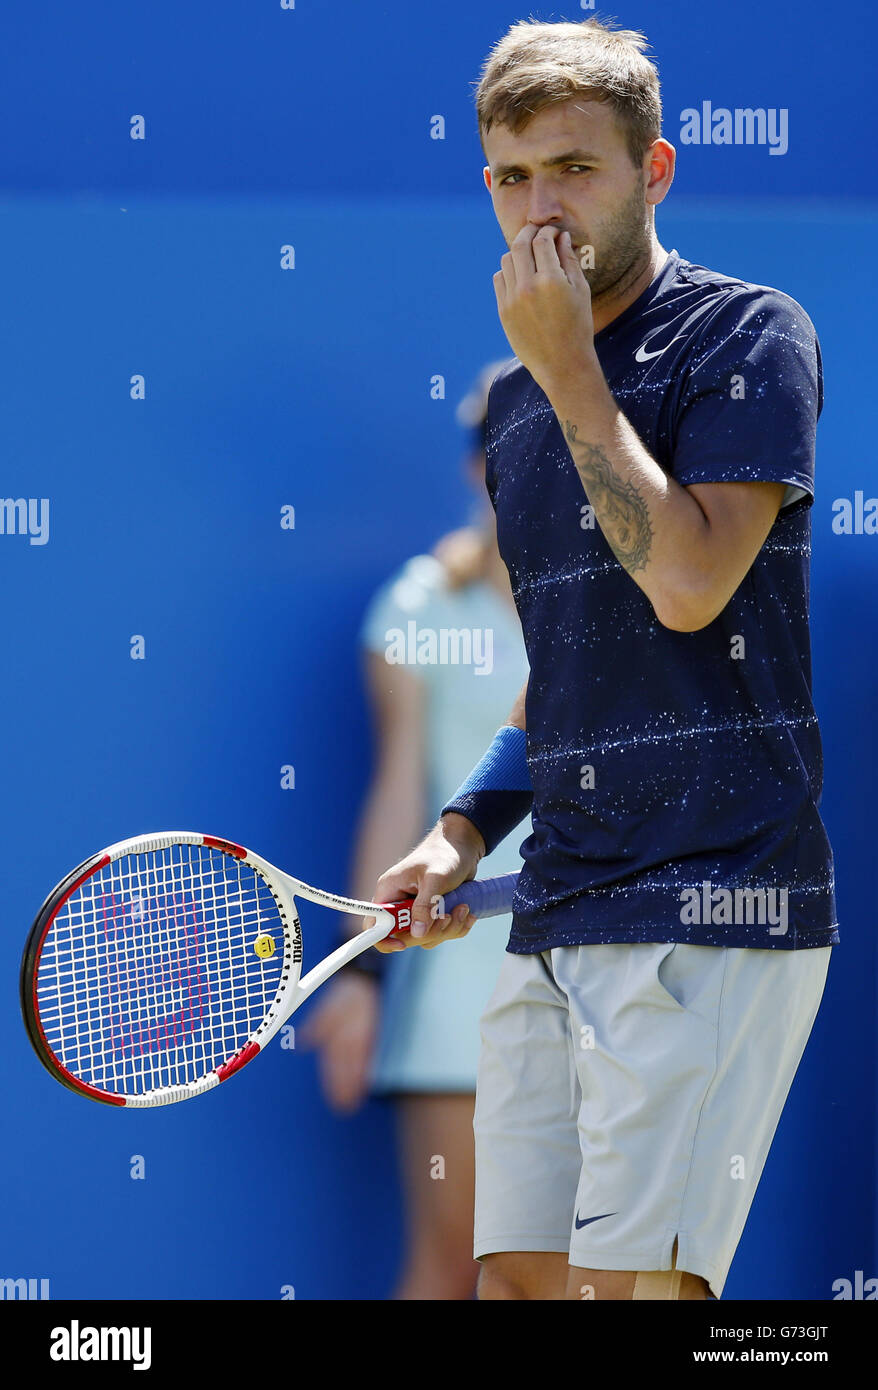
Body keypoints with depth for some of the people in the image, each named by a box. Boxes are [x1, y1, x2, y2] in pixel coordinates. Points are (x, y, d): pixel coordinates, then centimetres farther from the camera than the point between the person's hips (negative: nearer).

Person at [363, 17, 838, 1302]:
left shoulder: (748, 334, -4)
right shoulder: (519, 400, 18)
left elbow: (688, 583, -18)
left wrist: (569, 366, -11)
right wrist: (464, 834, 11)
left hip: (711, 905, -7)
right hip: (555, 911, 7)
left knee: (630, 1281, -14)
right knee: (518, 1276, 3)